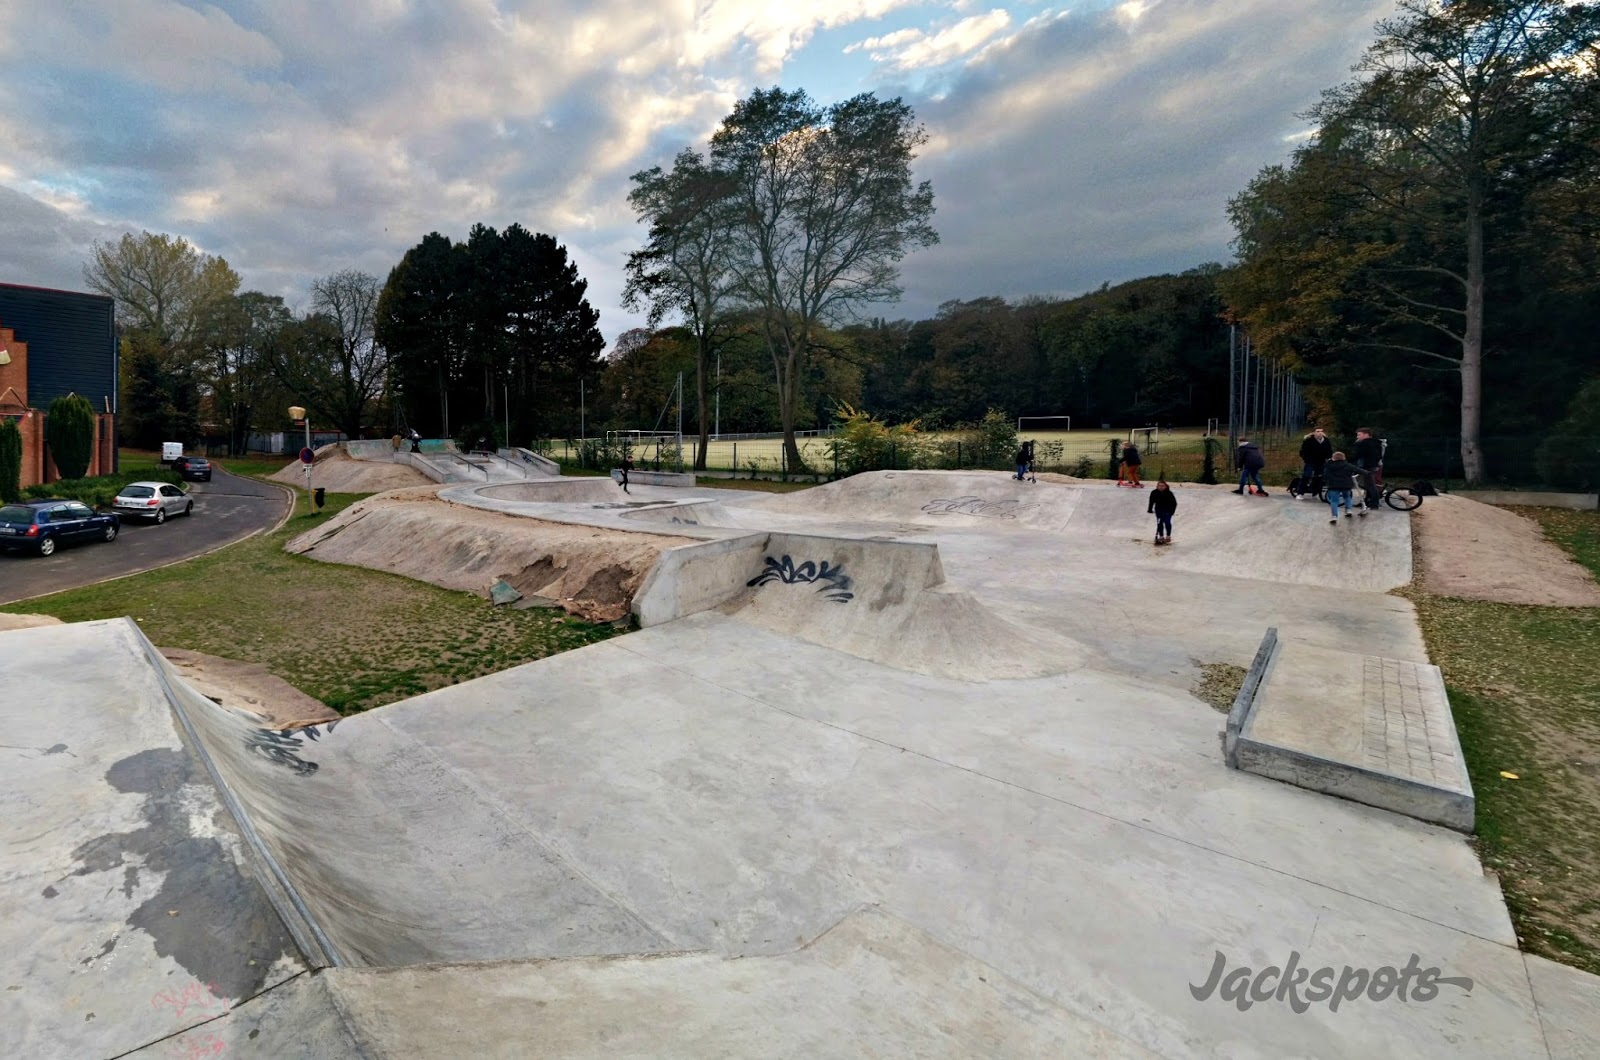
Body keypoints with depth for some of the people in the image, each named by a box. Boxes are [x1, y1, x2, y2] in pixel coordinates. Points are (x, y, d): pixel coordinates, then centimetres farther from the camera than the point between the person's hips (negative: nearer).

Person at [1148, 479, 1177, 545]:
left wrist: (1172, 510, -17)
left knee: (1167, 522, -10)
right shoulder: (1154, 493, -8)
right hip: (1159, 510, 3)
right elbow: (1151, 502, 4)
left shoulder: (1169, 493, -15)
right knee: (1160, 523, 7)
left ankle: (1168, 536, 8)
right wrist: (1150, 509, 1)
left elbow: (1174, 503, -10)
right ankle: (1161, 537, 20)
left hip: (1167, 510, -3)